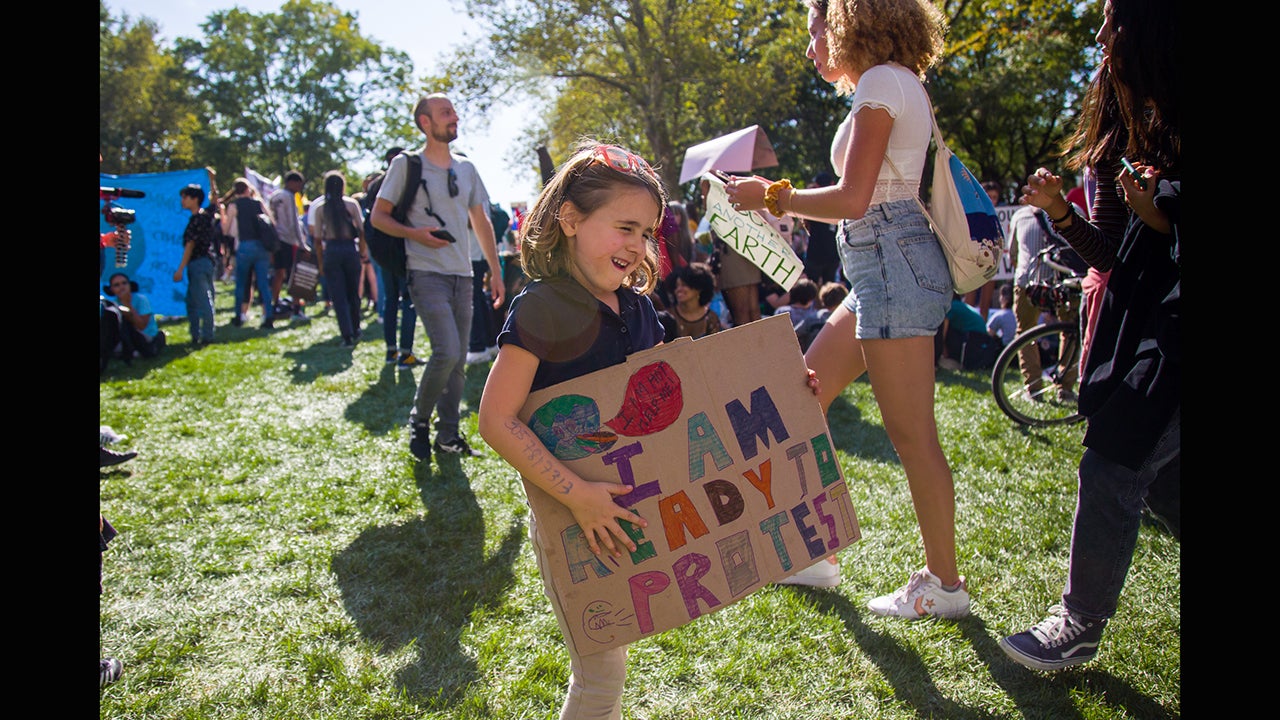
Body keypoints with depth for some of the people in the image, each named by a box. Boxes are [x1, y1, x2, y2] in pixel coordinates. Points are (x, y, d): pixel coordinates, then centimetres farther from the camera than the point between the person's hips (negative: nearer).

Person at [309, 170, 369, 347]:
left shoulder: (320, 207, 1)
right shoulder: (352, 204, -1)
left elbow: (318, 238, 1)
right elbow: (361, 231, -1)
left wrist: (320, 261, 8)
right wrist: (363, 251, 9)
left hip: (331, 251, 0)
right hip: (350, 249, 1)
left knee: (338, 296, 2)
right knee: (353, 293, 15)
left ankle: (347, 336, -4)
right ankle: (355, 331, 25)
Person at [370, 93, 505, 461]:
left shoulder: (466, 168, 14)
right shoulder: (406, 164, -1)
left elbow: (482, 223, 19)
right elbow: (378, 216, 0)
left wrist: (496, 271, 14)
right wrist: (414, 233, -18)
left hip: (463, 277, 6)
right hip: (427, 274, -5)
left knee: (458, 361, 6)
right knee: (446, 352, -19)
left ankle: (448, 435, 17)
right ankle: (419, 421, 3)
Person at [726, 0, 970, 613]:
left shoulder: (882, 81, -10)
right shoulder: (901, 86, 20)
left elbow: (852, 199, -17)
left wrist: (771, 196, -6)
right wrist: (778, 197, 18)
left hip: (892, 263, -11)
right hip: (885, 269, 11)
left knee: (910, 433, -3)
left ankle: (944, 584, 11)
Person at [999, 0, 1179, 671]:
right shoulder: (1130, 131, 11)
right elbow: (1116, 256, 9)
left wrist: (1162, 220, -22)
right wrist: (1059, 211, -3)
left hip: (1173, 331, -8)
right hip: (1138, 326, 8)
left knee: (1111, 466, -6)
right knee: (1161, 477, 15)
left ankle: (1080, 625, 9)